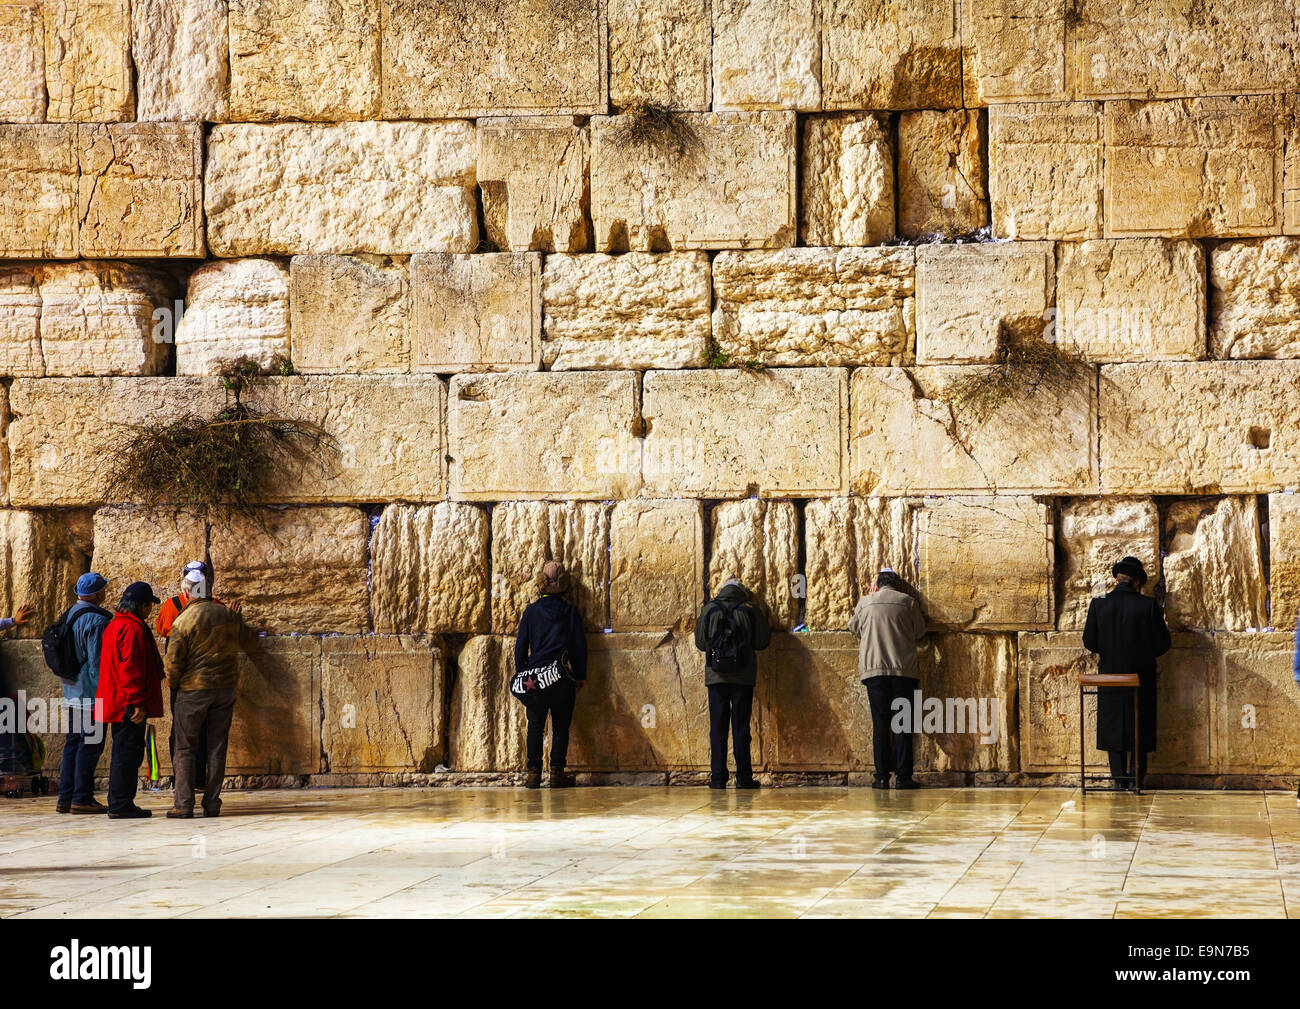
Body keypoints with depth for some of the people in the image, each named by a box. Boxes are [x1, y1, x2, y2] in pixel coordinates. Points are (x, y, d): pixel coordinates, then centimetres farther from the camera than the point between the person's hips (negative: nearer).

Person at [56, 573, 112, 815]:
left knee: (72, 744, 13)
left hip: (72, 693, 9)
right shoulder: (95, 620, -16)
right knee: (90, 745, -4)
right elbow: (97, 661, -19)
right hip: (92, 694, -9)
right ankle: (82, 798, -4)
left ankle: (65, 798, 14)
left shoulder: (70, 615, 13)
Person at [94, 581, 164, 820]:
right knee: (128, 752, -8)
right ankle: (121, 804, -8)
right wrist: (138, 703, -21)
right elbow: (131, 668, -21)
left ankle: (118, 804, 18)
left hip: (118, 703, 10)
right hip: (130, 705, -10)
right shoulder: (133, 628, -15)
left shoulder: (114, 626, 18)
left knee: (123, 753, 15)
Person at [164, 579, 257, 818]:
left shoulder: (183, 621, -12)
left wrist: (173, 682, 7)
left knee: (185, 749, 4)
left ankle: (183, 804, -1)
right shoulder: (227, 614, 1)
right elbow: (247, 641, 17)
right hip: (225, 689, 4)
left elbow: (173, 661, -12)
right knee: (217, 747, 8)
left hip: (192, 690, -4)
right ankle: (212, 803, 7)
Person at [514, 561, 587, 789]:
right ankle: (557, 771, 1)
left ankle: (533, 772, 2)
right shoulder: (571, 612, 1)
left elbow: (521, 646, 4)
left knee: (535, 727, 6)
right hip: (563, 678, 0)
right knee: (561, 726, 6)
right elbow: (579, 645, 4)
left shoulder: (531, 611, 1)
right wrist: (581, 675, 12)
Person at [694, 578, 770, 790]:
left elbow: (700, 642, 7)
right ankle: (743, 777, 3)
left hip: (716, 677, 1)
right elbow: (762, 642, 3)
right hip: (743, 677, 0)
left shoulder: (709, 609, 2)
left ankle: (718, 777, 1)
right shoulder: (751, 610, -1)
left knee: (718, 727, 4)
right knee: (741, 727, 4)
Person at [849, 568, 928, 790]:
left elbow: (853, 627, 23)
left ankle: (881, 776, 0)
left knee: (880, 724, 3)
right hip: (904, 670, -1)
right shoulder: (908, 601, 3)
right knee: (902, 724, 1)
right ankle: (903, 777, -3)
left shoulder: (865, 602, 7)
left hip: (874, 670, 1)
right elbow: (920, 631, 9)